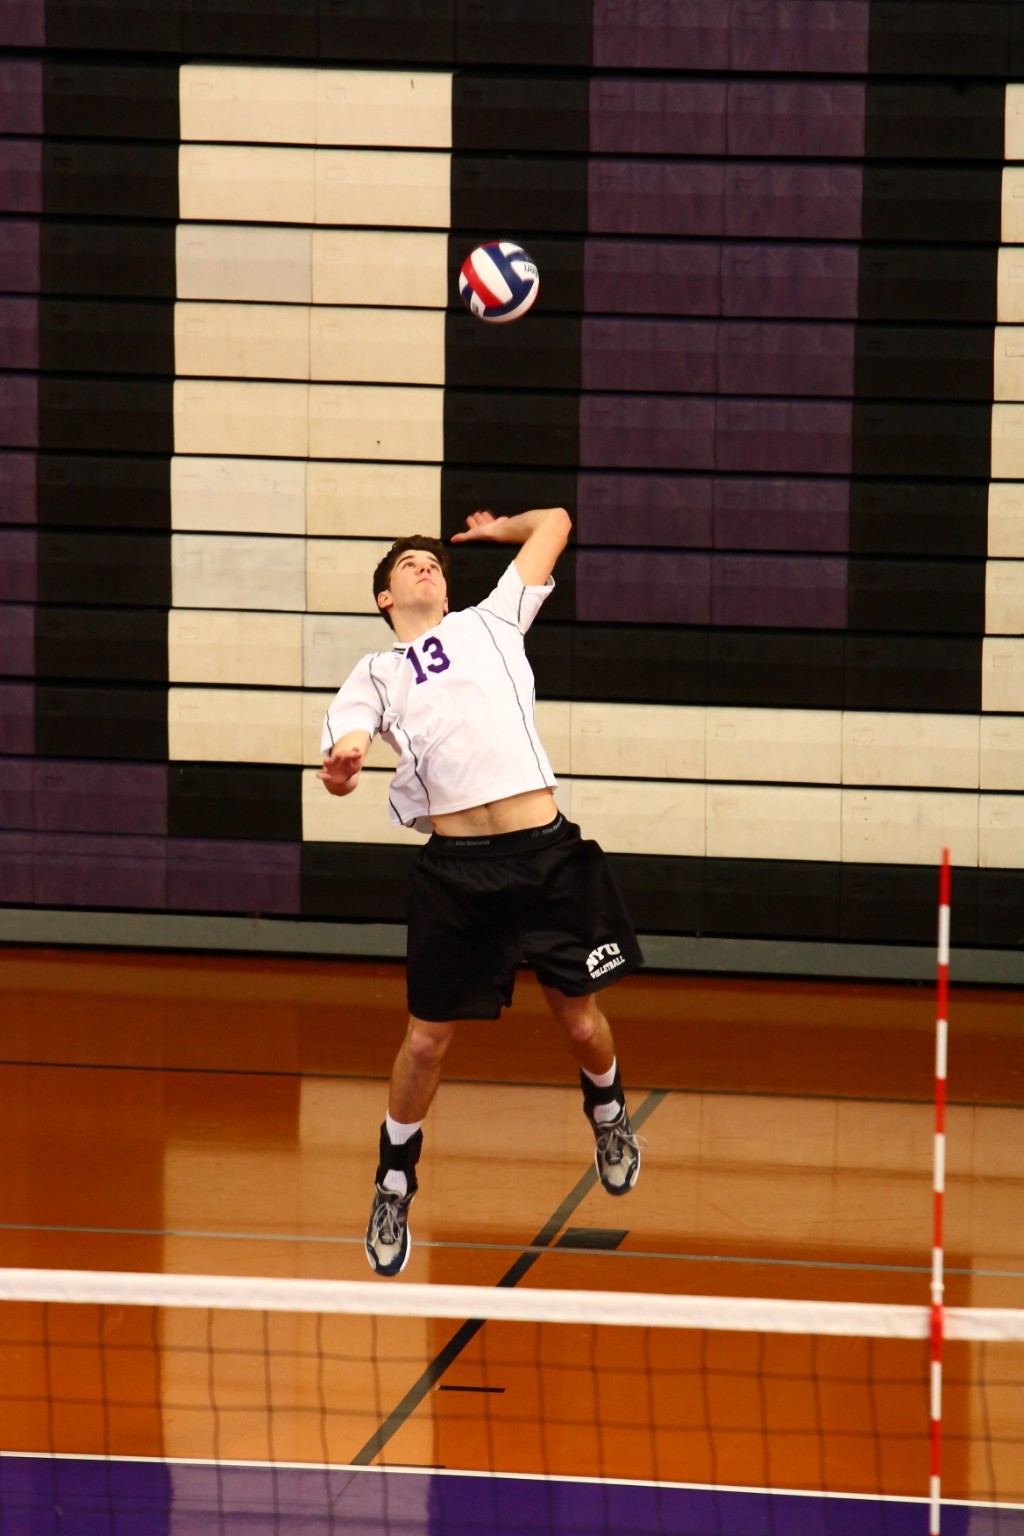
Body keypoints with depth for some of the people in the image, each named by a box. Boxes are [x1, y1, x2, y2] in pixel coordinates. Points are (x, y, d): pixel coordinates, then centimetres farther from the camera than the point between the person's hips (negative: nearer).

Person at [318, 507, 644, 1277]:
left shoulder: (491, 623, 17)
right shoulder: (376, 675, 15)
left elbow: (554, 522, 25)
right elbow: (339, 762, 0)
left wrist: (497, 529, 41)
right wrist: (342, 766, -22)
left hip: (546, 848, 1)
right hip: (456, 862, 0)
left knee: (583, 1023, 6)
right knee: (426, 1040, 1)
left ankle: (609, 1113, 39)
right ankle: (395, 1184, 22)